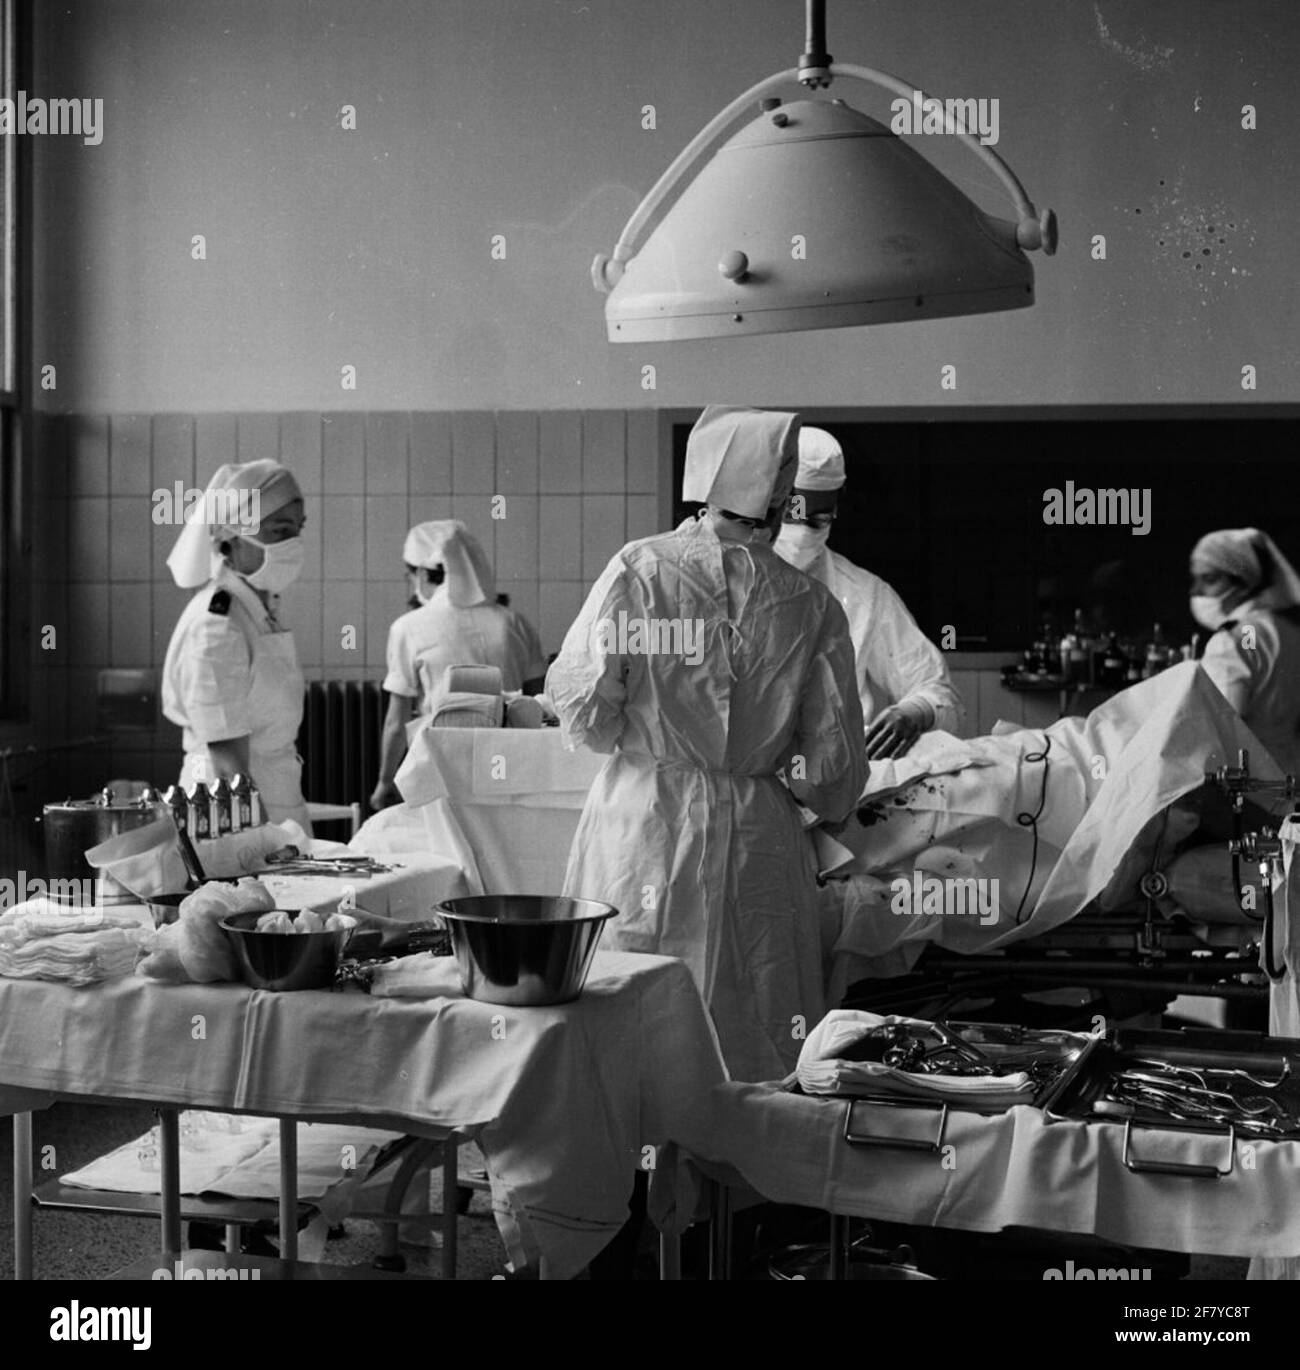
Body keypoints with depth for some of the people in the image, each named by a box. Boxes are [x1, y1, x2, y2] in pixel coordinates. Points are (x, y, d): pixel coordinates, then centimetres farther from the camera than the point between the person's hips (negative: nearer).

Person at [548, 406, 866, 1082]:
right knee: (759, 1048, 9)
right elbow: (831, 765, 0)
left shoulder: (639, 568, -8)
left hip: (643, 821, -1)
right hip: (759, 842, 1)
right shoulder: (812, 607, -3)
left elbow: (583, 708, -8)